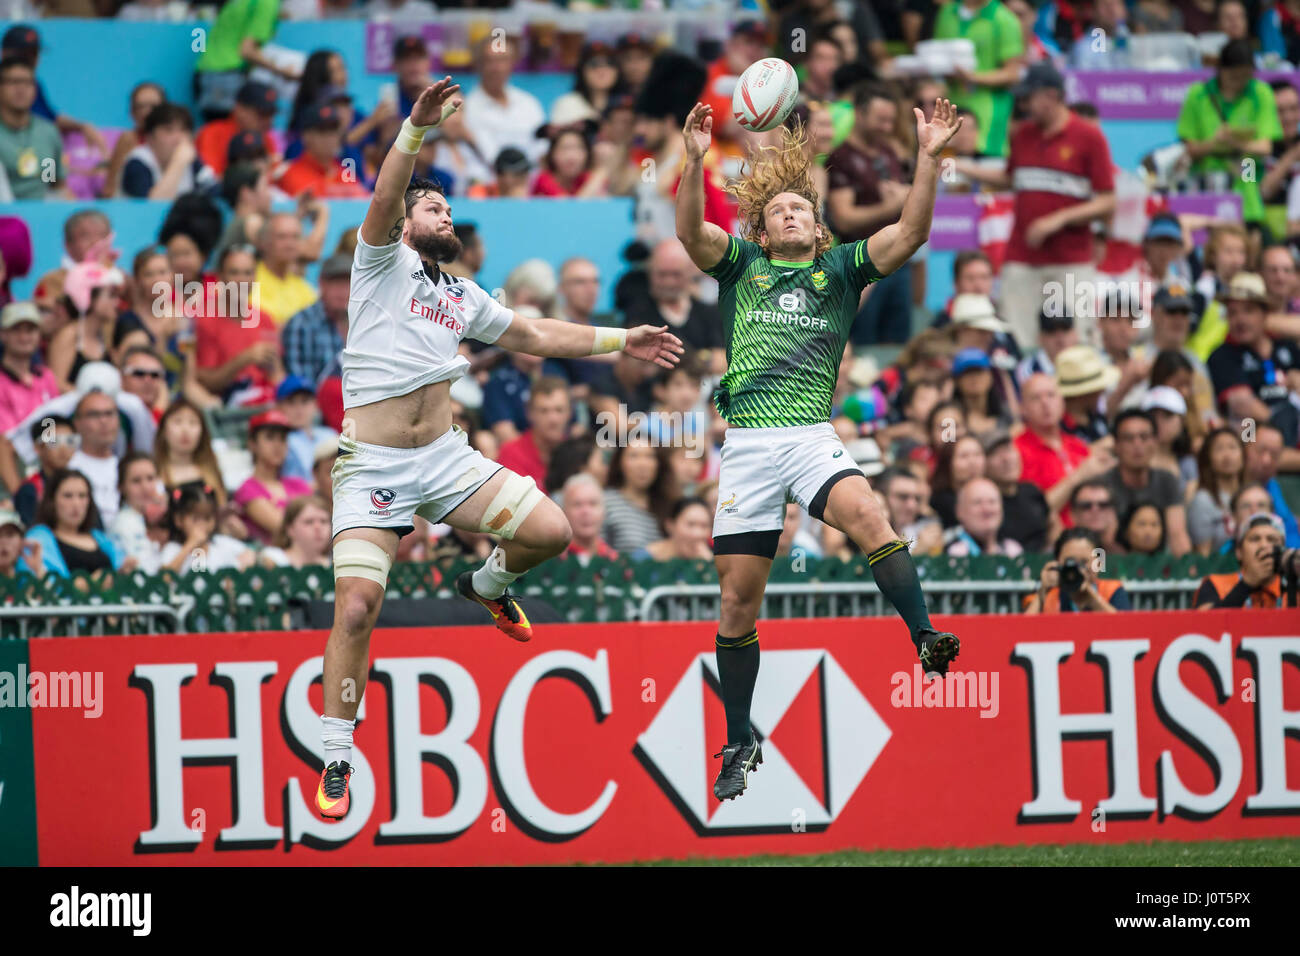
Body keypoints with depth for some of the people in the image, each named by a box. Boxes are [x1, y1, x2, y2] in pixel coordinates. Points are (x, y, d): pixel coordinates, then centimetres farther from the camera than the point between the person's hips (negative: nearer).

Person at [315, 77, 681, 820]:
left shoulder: (463, 296, 18)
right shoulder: (384, 262, 0)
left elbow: (535, 335, 29)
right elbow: (385, 199, -19)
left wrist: (621, 341, 26)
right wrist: (417, 131, -35)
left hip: (445, 455, 5)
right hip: (374, 466, -5)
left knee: (550, 532, -10)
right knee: (357, 606, -17)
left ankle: (490, 584, 26)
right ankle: (337, 758, -4)